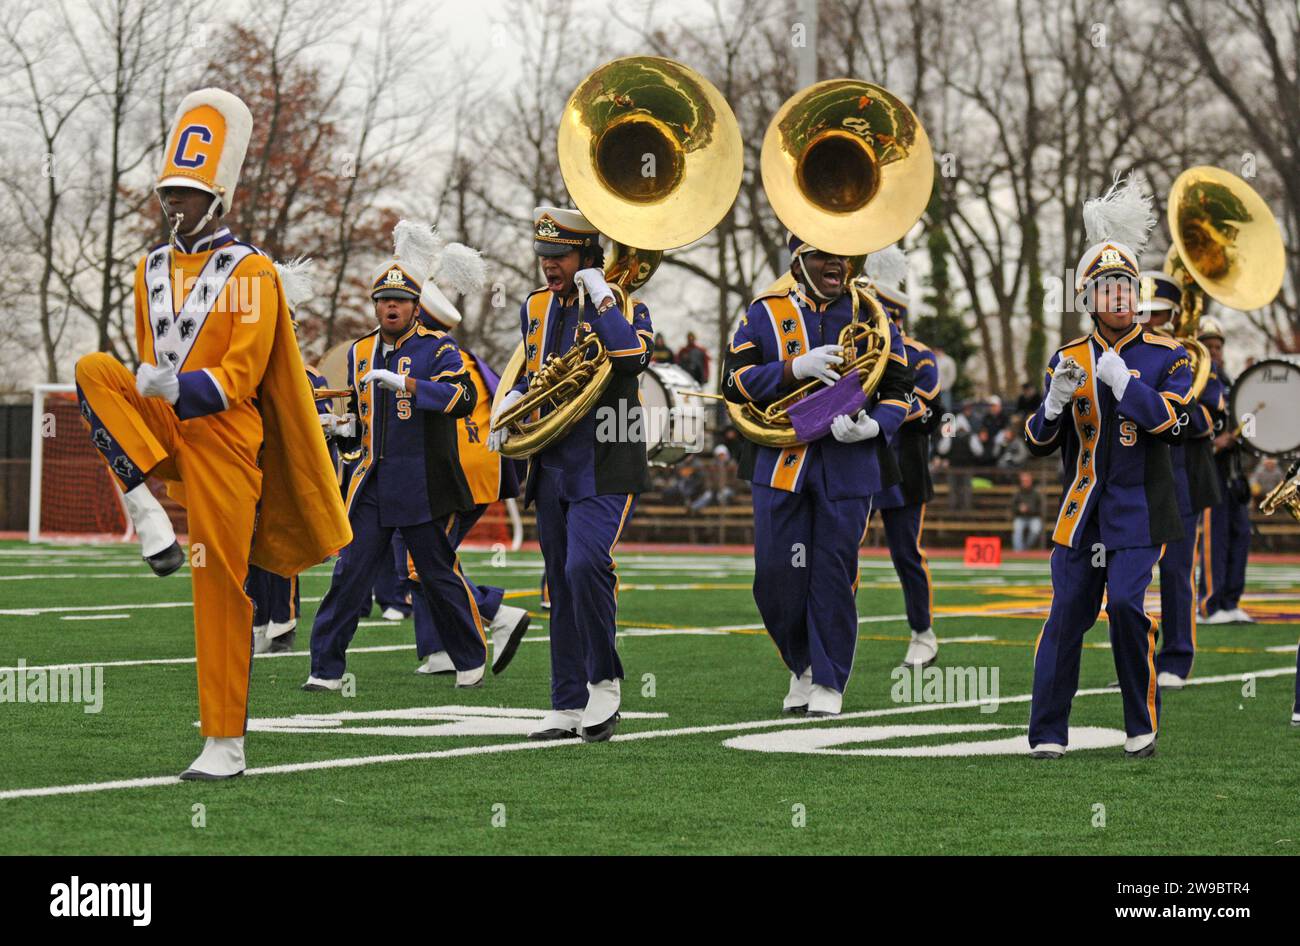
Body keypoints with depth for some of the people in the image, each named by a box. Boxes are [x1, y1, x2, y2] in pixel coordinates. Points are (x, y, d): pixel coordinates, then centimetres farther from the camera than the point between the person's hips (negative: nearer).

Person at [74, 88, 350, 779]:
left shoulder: (251, 272, -5)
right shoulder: (151, 268, 12)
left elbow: (241, 378, -12)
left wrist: (175, 387, -27)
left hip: (222, 437, -5)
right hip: (158, 432, 5)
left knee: (218, 585, -5)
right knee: (92, 370, -22)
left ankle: (225, 743, 2)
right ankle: (149, 512, -20)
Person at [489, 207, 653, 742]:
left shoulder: (623, 306, -4)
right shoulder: (535, 308, 13)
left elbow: (633, 357, -26)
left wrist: (600, 298, -20)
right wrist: (509, 406, 8)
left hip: (605, 469, -6)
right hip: (551, 469, 6)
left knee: (586, 565, -24)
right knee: (562, 586, 7)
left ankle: (605, 682, -7)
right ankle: (568, 707, 12)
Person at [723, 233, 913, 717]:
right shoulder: (765, 312, 5)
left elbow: (898, 388, 7)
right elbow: (735, 381, -3)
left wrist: (872, 427, -14)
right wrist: (796, 368, -18)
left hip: (850, 464, -1)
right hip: (781, 463, 1)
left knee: (834, 573, 0)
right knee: (776, 575, 1)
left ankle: (829, 682, 11)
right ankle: (801, 665, 23)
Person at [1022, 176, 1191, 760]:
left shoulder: (1166, 356, 1)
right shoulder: (1068, 359, 8)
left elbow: (1168, 420, -14)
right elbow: (1038, 444, 4)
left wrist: (1121, 379, -24)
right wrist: (1056, 402, -16)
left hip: (1137, 507, -2)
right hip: (1081, 506, 2)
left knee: (1126, 602, -16)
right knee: (1067, 613, -1)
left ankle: (1143, 723, 0)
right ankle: (1047, 732, 6)